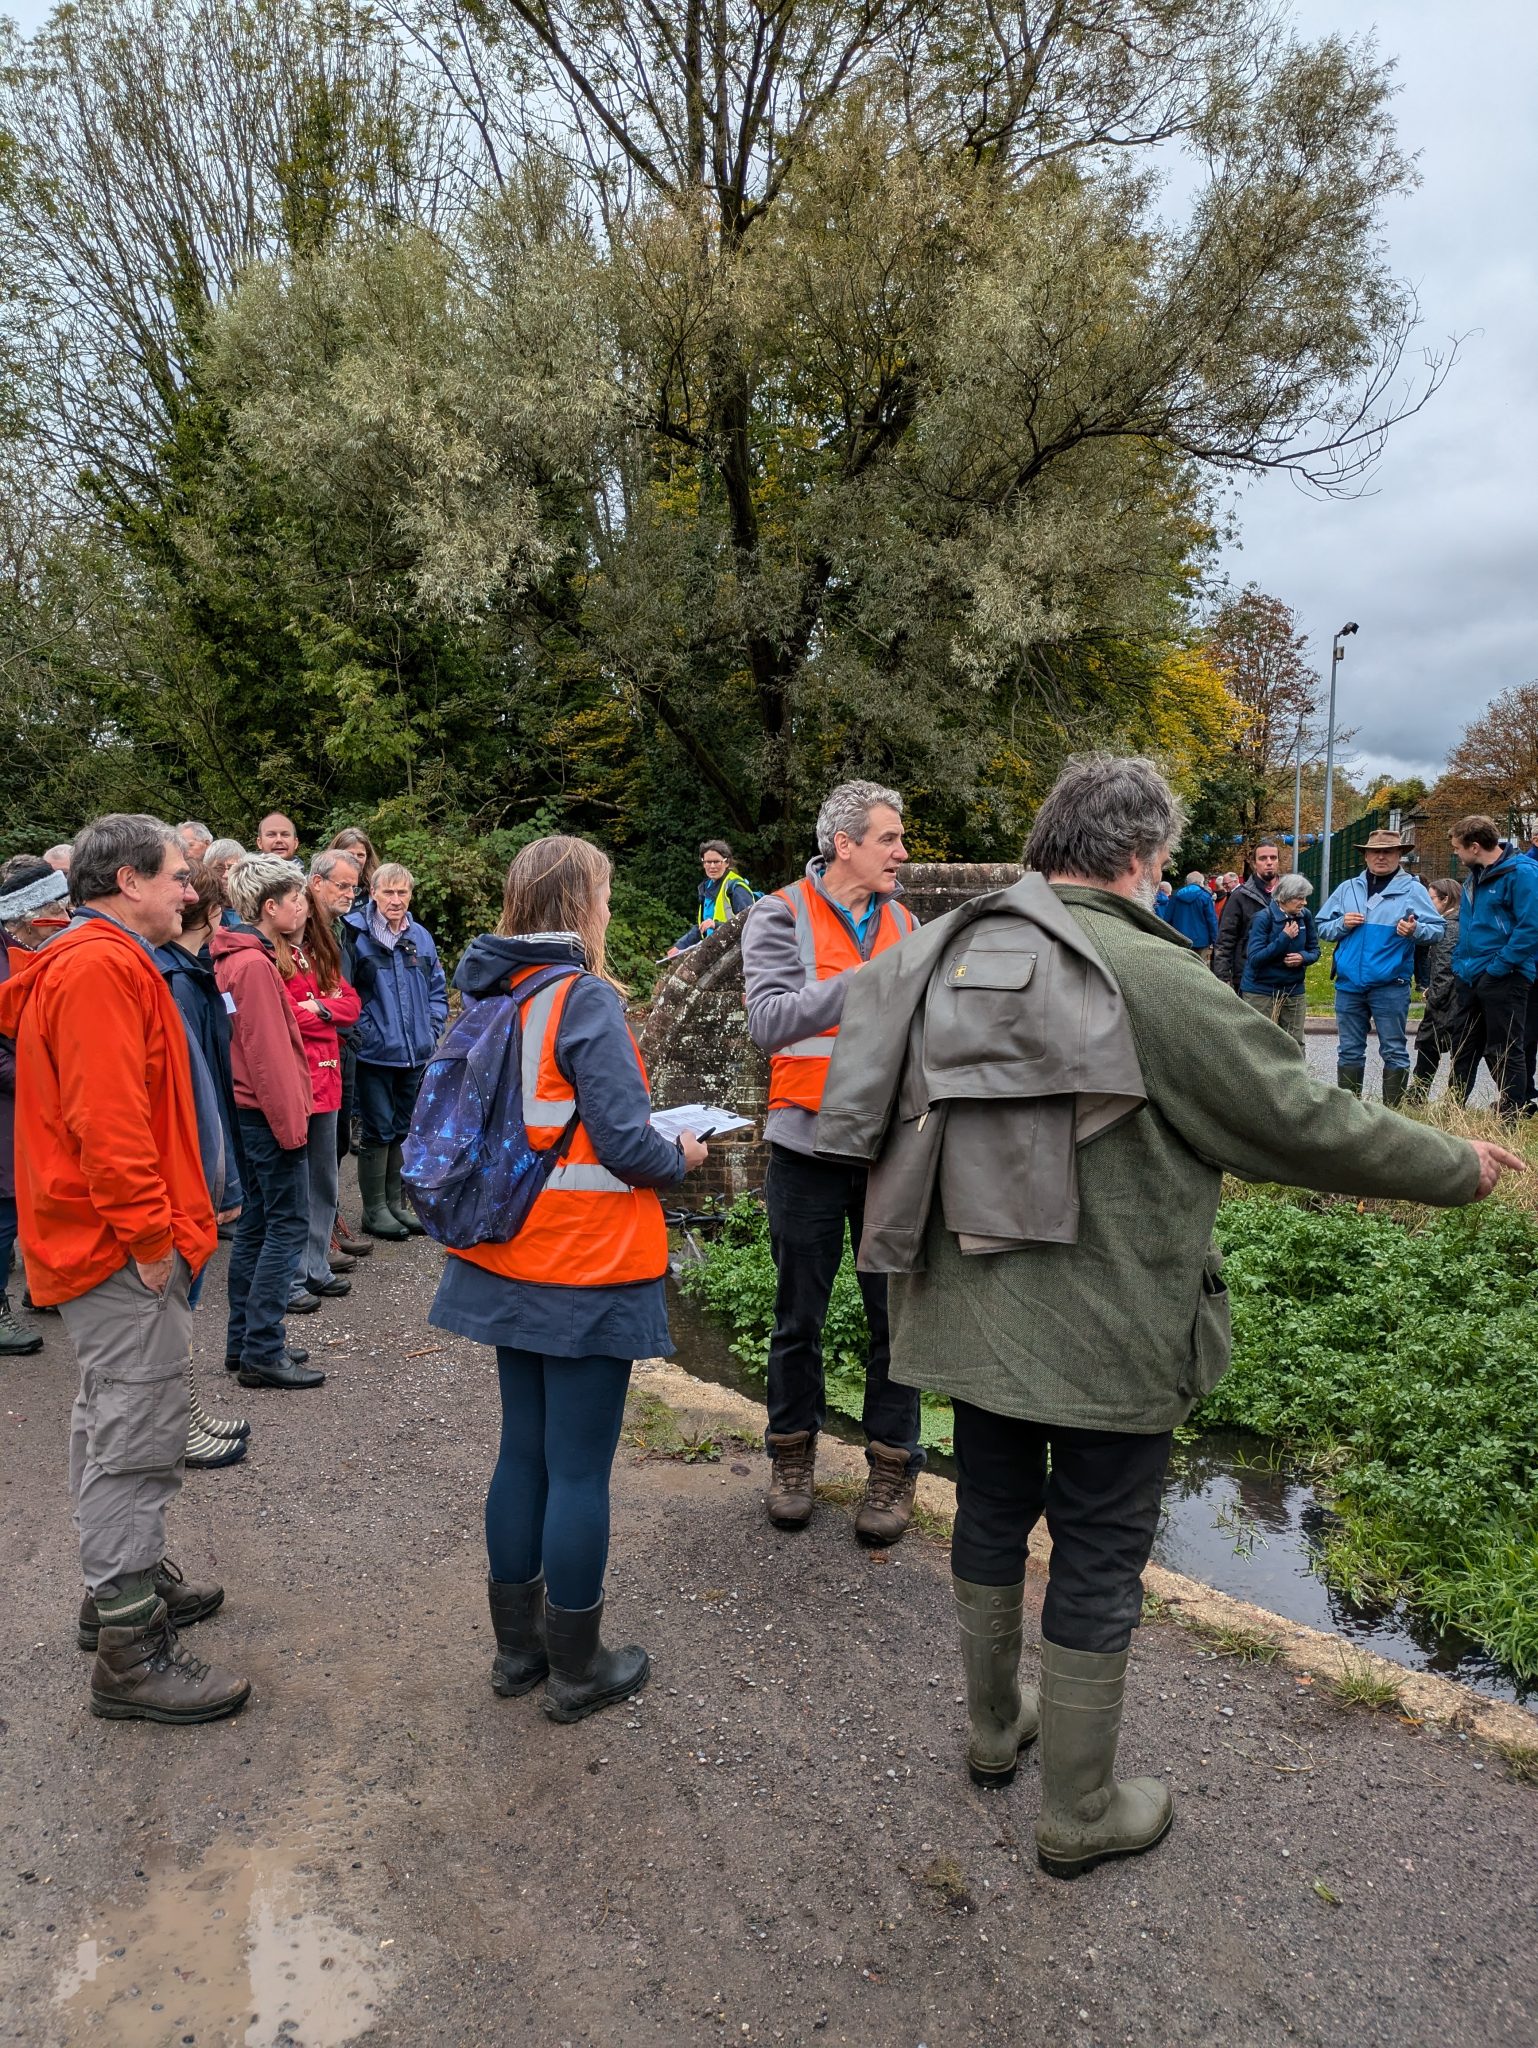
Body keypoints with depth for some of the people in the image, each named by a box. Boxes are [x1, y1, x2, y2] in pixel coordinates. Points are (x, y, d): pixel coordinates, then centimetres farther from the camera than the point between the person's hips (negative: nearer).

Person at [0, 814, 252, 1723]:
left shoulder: (89, 961, 16)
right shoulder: (100, 968, -18)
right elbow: (107, 1121, -25)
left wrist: (162, 1222, 18)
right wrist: (150, 1235, -20)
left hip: (111, 1245, 11)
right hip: (125, 1251, -11)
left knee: (115, 1426, 21)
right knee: (139, 1441, -5)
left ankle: (122, 1582, 36)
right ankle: (130, 1652, 4)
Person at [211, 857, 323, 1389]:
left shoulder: (236, 959, 13)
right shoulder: (255, 964, -18)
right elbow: (268, 1053, -21)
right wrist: (290, 1124, -17)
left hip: (249, 1112, 10)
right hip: (268, 1114, -10)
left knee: (255, 1226, 15)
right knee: (288, 1227, -4)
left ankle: (243, 1343, 22)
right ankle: (263, 1351, 0)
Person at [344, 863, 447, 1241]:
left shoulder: (421, 937, 7)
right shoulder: (356, 936, -9)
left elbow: (438, 989, 15)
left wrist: (432, 1027, 4)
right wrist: (359, 1032, -13)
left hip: (415, 1053, 5)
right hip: (376, 1053, -5)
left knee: (404, 1130, 14)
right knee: (378, 1132, 2)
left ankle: (397, 1202, 26)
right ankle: (374, 1209, 13)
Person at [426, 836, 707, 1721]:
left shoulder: (491, 998, 6)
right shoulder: (586, 999, -17)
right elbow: (625, 1141, -20)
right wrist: (681, 1156, -1)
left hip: (512, 1265, 8)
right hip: (586, 1269, -8)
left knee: (524, 1450, 18)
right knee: (580, 1469, 4)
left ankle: (520, 1645, 32)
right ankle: (577, 1668, 19)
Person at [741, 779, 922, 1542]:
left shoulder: (904, 922, 9)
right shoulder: (782, 917, -4)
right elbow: (768, 1021, -18)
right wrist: (863, 981, -25)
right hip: (809, 1146, -3)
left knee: (897, 1313, 6)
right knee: (800, 1315, 10)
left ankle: (893, 1464, 21)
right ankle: (793, 1452, 28)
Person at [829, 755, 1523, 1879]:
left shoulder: (957, 953, -1)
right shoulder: (1157, 979, -21)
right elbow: (1306, 1122, -15)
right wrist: (1461, 1168, 1)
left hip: (975, 1313, 7)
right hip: (1111, 1337, -6)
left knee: (992, 1517, 22)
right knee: (1098, 1562, 10)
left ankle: (995, 1727, 44)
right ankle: (1082, 1813, 27)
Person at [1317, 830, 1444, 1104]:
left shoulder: (1412, 889, 1)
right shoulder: (1347, 889, 11)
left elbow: (1437, 928, -4)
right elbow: (1322, 927, 14)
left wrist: (1416, 930, -23)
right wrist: (1342, 924, -6)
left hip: (1391, 986, -3)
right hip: (1349, 984, 4)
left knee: (1394, 1051, 2)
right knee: (1349, 1051, 10)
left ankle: (1394, 1111, 8)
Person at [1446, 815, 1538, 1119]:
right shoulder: (1475, 877, 12)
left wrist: (1498, 967, -20)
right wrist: (1461, 965, 13)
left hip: (1504, 978, -9)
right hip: (1471, 977, 9)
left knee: (1505, 1054, -1)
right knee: (1463, 1049, 16)